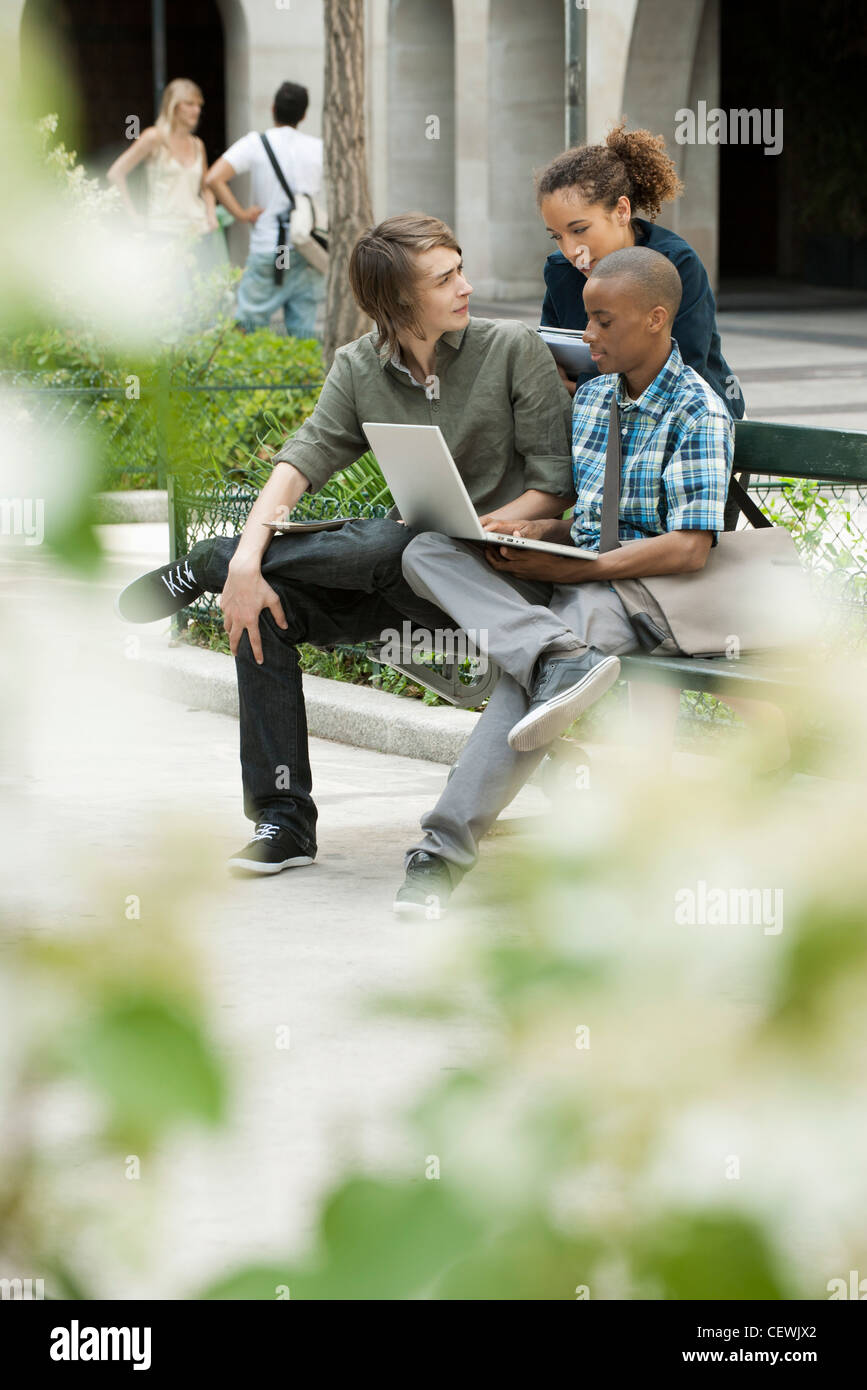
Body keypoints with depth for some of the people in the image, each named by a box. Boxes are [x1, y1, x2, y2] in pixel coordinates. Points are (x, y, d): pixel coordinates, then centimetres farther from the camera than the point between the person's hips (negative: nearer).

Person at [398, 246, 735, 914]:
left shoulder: (699, 413, -6)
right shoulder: (591, 396, 18)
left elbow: (689, 548, -15)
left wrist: (569, 568, -18)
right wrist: (532, 529, -2)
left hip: (640, 592, -8)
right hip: (569, 578, 8)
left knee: (527, 675, -37)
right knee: (427, 551, -18)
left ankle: (445, 851, -41)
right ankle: (561, 659, -41)